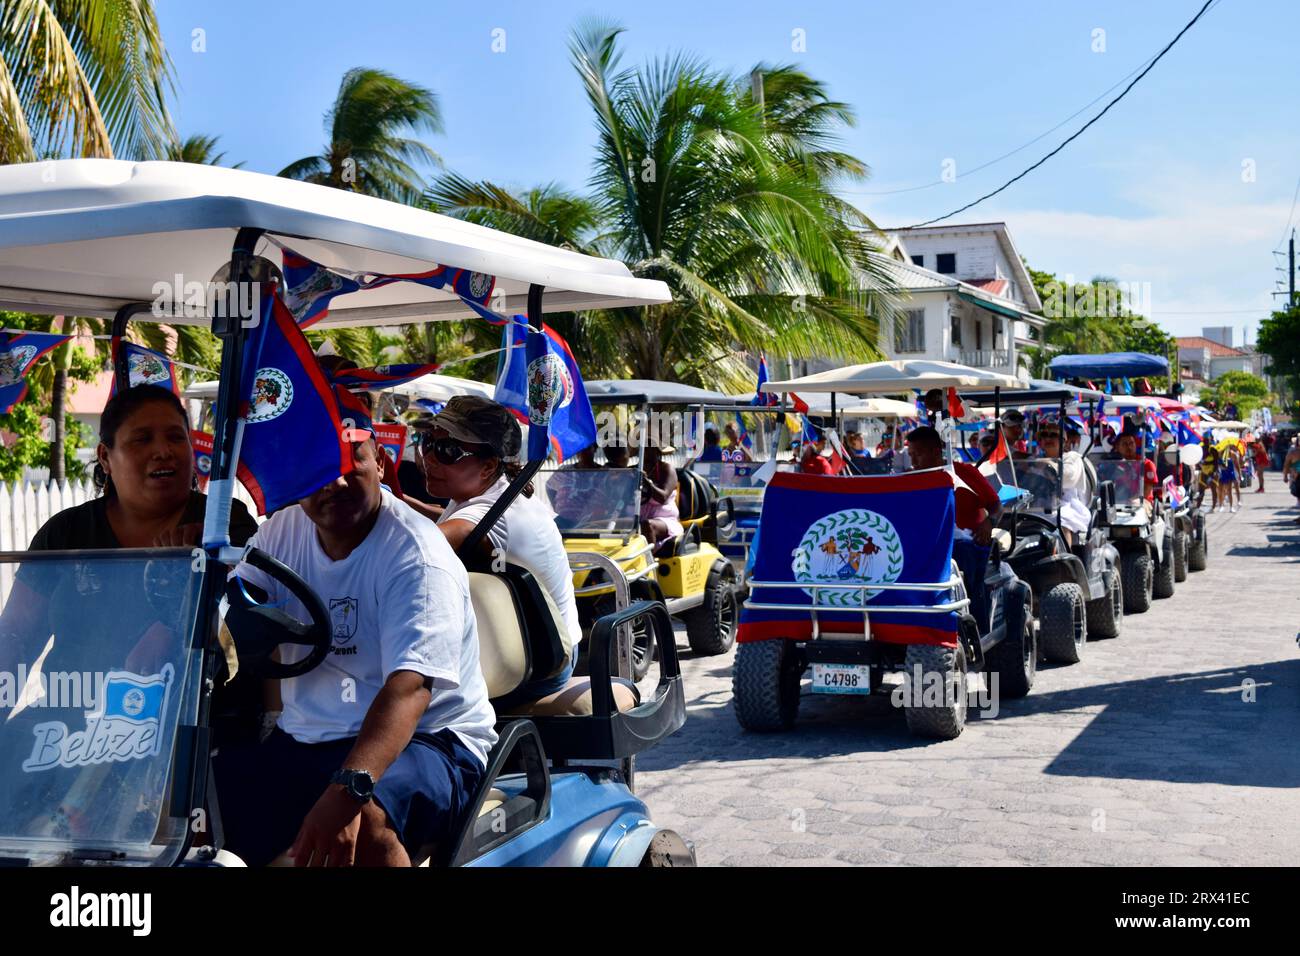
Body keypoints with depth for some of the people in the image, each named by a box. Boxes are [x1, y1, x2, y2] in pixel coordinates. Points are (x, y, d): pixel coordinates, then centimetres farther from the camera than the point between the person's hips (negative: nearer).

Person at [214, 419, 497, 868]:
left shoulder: (417, 554, -15)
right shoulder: (285, 529, 9)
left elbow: (409, 688, -28)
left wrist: (348, 789, -41)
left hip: (426, 741, -6)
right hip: (300, 741, 6)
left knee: (365, 818, -37)